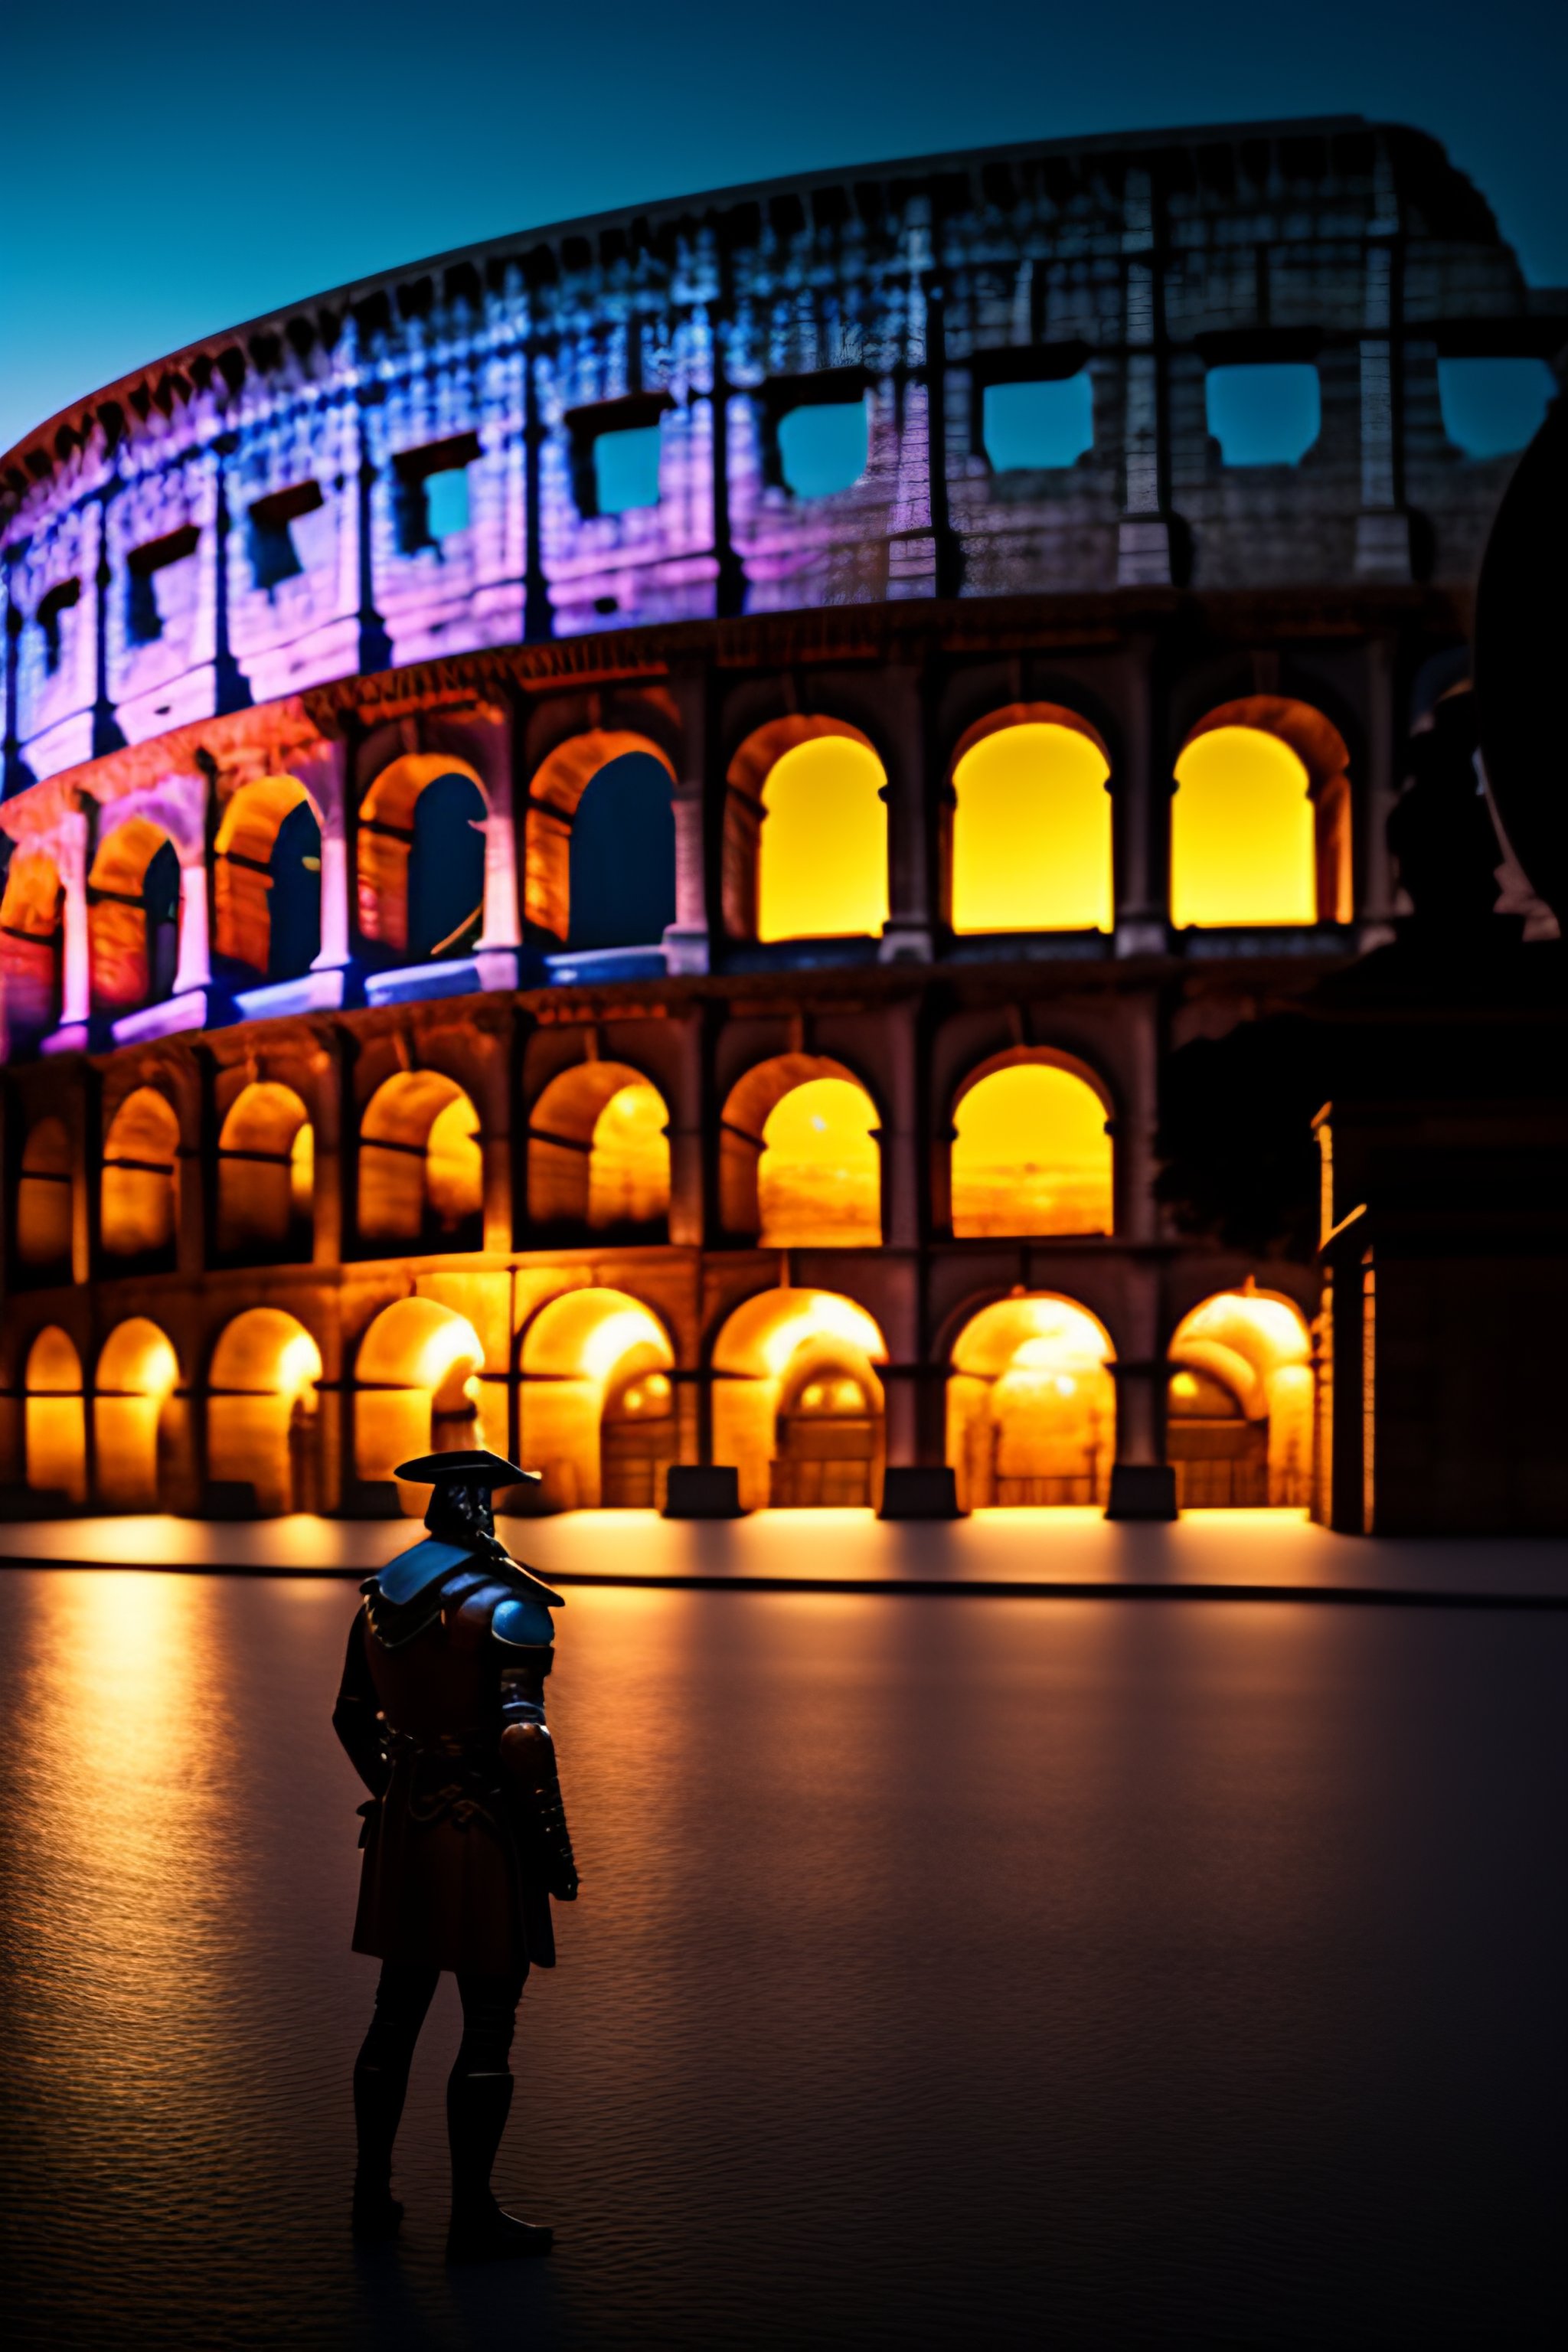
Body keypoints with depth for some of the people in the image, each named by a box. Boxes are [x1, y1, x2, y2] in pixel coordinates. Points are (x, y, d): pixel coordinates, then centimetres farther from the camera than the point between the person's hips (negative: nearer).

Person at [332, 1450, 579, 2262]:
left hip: (403, 1827, 7)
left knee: (397, 2010, 17)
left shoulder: (382, 1595, 6)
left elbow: (353, 1717, 17)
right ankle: (473, 2217, 10)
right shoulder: (508, 1606, -17)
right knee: (489, 2026, 3)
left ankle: (372, 2193, 28)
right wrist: (555, 1847, -13)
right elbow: (522, 1742, -23)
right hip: (485, 1835, -7)